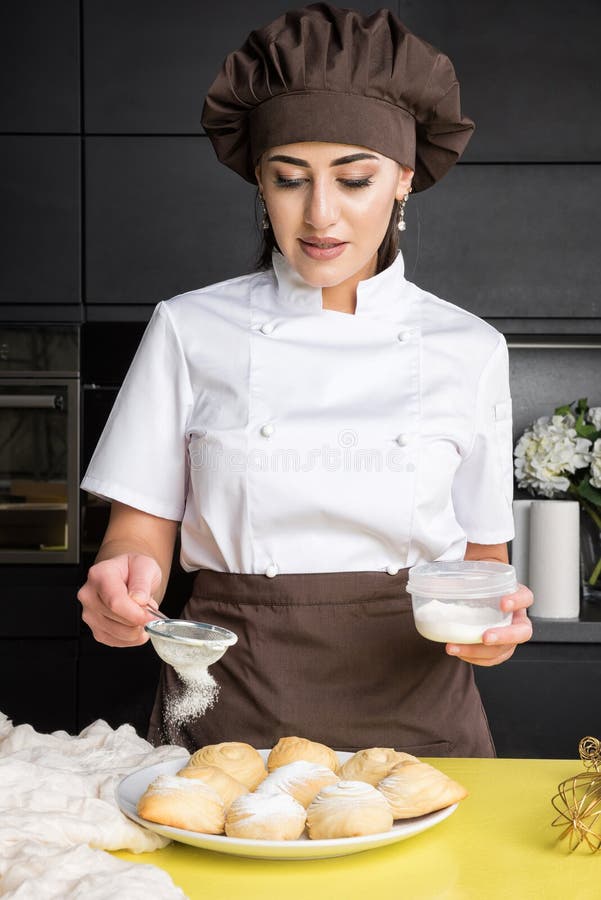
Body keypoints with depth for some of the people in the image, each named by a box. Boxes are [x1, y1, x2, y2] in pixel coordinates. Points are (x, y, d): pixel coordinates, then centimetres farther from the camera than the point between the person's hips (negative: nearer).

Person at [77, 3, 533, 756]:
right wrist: (125, 581, -18)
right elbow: (141, 533, 3)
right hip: (227, 716, -1)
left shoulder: (469, 350, 2)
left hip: (413, 717, 1)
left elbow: (483, 555, 9)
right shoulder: (190, 331, 0)